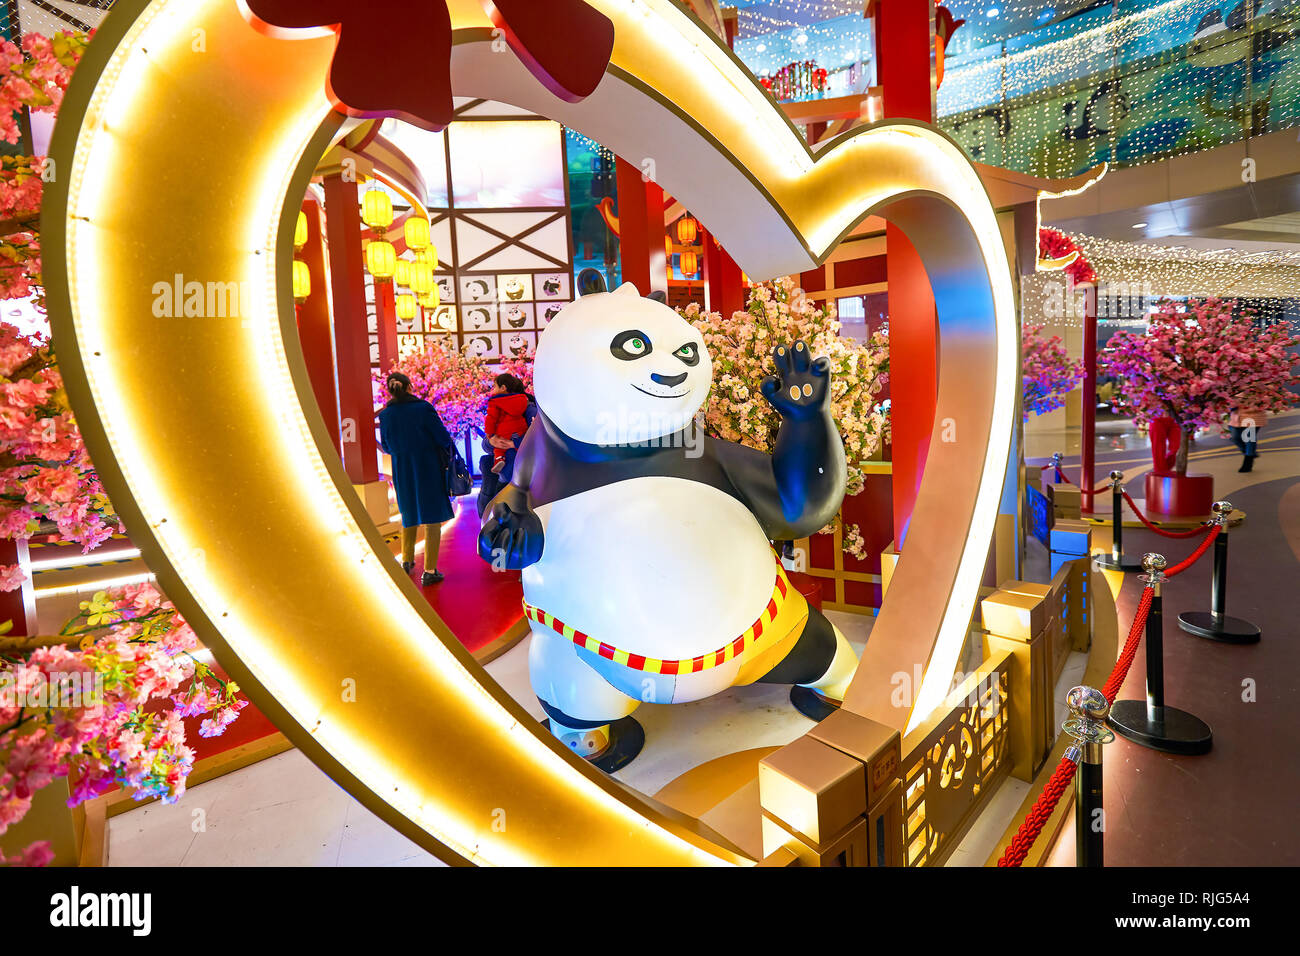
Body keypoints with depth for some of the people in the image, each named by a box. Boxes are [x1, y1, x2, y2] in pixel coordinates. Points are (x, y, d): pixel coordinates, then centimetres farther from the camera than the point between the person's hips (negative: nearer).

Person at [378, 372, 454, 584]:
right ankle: (429, 571, 3)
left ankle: (407, 561, 31)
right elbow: (443, 438, -11)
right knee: (431, 518, 3)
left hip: (402, 471, 4)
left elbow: (386, 447, 7)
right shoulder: (423, 408, -13)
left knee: (409, 514, 22)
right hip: (429, 469, -3)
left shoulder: (385, 415, -3)